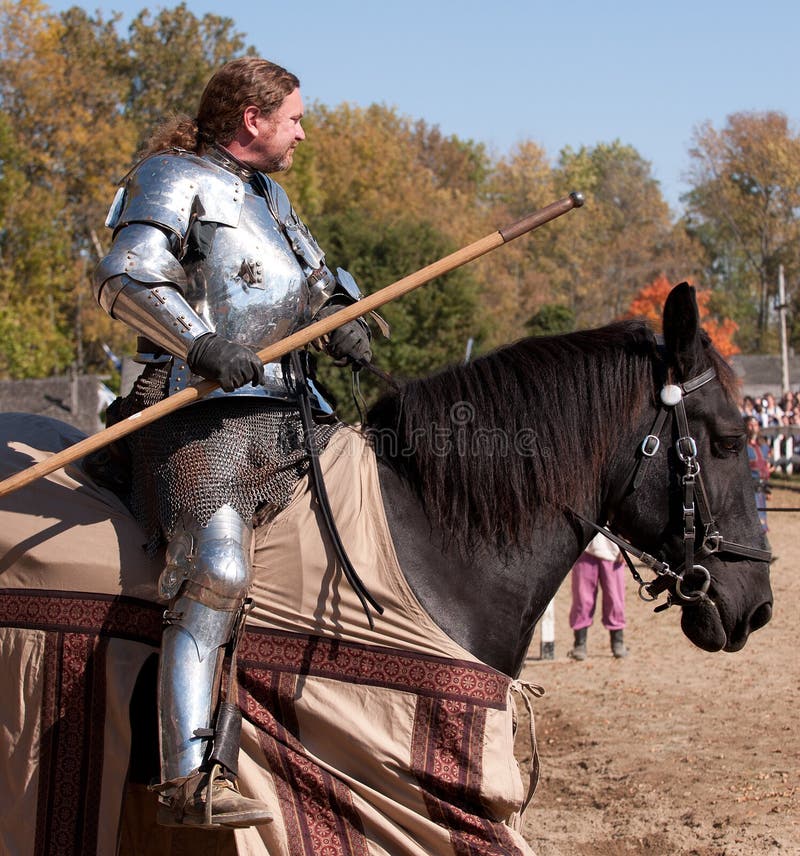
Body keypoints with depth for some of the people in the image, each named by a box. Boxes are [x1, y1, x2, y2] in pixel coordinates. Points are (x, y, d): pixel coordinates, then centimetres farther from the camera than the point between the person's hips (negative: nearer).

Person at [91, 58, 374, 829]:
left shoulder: (269, 196, 26)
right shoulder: (172, 182, 0)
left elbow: (315, 279, 26)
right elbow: (125, 279, -13)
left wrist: (342, 321, 2)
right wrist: (201, 342, -27)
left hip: (291, 413, 9)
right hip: (202, 414, -9)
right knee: (215, 573, -25)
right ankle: (190, 781, -33)